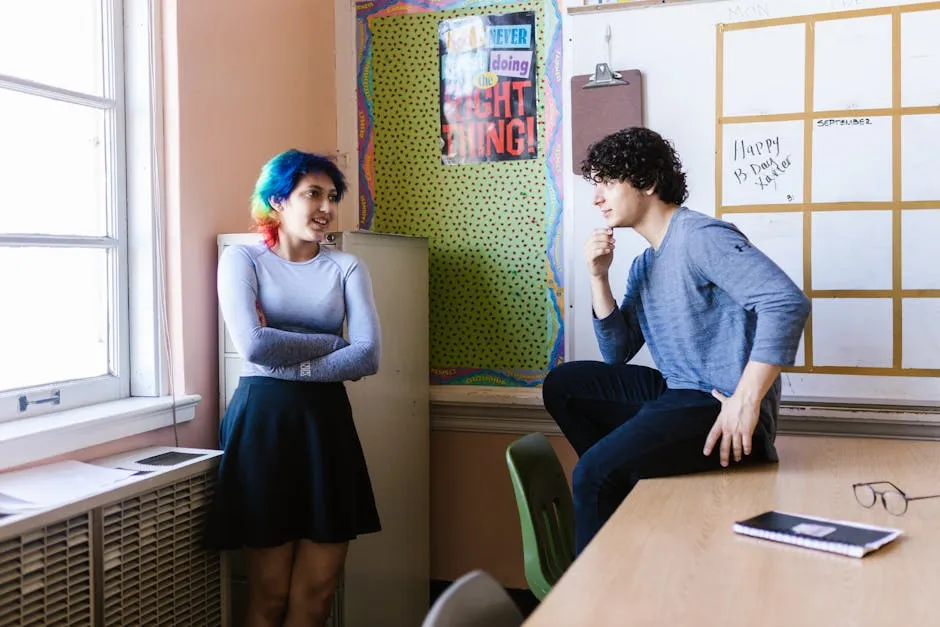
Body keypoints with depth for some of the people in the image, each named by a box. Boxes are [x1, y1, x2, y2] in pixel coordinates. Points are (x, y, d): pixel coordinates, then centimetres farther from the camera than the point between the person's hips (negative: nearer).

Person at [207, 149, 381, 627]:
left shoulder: (346, 268, 9)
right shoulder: (242, 259, 2)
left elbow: (368, 356, -6)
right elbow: (253, 345, -15)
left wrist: (286, 362, -12)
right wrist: (332, 343, -6)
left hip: (327, 420, 3)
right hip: (262, 420, -3)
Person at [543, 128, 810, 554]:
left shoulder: (702, 237, -12)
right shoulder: (643, 265, 16)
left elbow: (788, 303, -24)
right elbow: (617, 354, 15)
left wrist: (747, 401, -28)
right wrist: (599, 277, 3)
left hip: (721, 408, -10)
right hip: (675, 393, 10)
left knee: (594, 473, -22)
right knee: (561, 386, 12)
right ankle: (627, 490, 10)